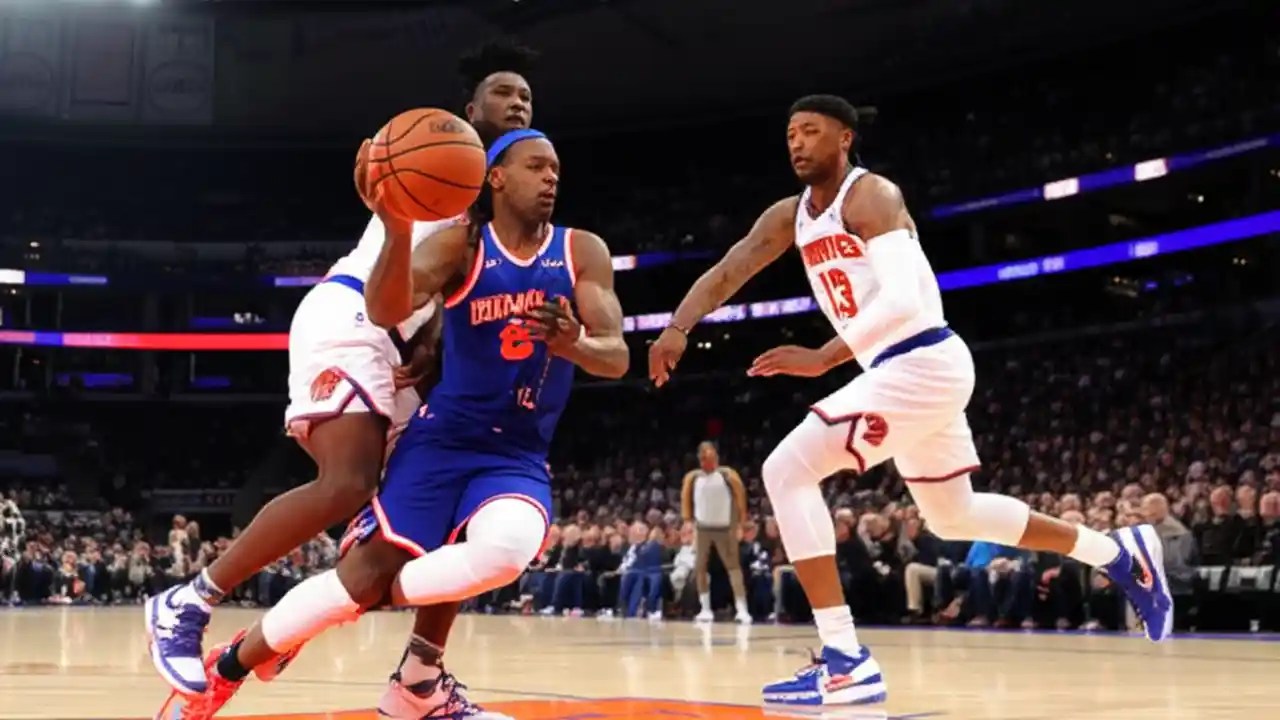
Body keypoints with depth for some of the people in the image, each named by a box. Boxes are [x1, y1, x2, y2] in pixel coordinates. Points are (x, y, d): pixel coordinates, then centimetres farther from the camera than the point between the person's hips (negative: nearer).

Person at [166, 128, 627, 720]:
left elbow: (617, 357, -9)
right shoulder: (461, 246, -5)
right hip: (442, 437, -1)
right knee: (368, 568, -12)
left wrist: (573, 343, -33)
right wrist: (397, 231, -42)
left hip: (518, 456, 1)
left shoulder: (583, 252, -1)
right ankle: (227, 667, 9)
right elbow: (386, 311, -22)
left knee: (505, 551, -32)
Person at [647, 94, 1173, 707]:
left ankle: (846, 662, -19)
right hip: (902, 372, 10)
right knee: (953, 516, 24)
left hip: (922, 365, -10)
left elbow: (901, 299, -25)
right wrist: (676, 329, -16)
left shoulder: (870, 195, -13)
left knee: (786, 470, -17)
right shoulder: (789, 216, 12)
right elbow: (725, 275, 2)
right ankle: (1123, 554, 37)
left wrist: (823, 358, -31)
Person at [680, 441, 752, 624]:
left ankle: (742, 610, -13)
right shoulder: (692, 477, 2)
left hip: (725, 527, -4)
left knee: (733, 566, -8)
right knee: (699, 568, 4)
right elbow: (685, 499, 12)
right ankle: (706, 610, 12)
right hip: (702, 528, 4)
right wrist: (688, 520, 7)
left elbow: (741, 496, -5)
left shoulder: (728, 474, -8)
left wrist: (741, 521, -7)